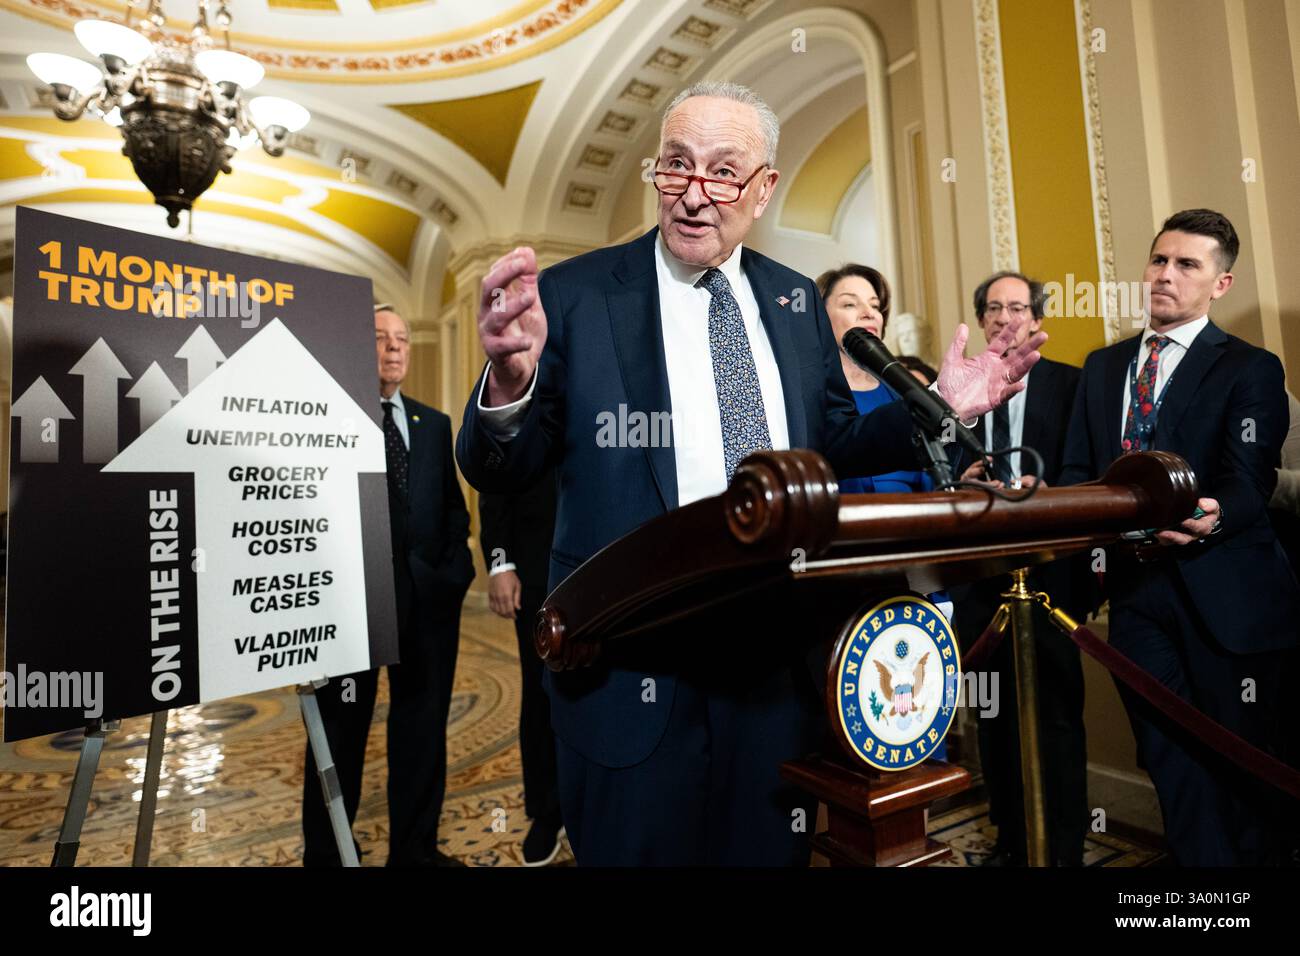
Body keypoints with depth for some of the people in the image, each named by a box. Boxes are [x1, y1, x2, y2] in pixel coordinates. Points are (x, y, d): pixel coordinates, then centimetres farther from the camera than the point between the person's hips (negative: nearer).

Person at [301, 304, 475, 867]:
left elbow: (453, 506, 12)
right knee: (342, 726, 10)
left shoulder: (435, 425, 12)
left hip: (426, 594, 4)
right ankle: (323, 852, 28)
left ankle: (416, 848, 27)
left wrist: (455, 566, -1)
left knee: (423, 725, 12)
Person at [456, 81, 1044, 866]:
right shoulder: (576, 296, -7)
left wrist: (937, 411, 1)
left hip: (780, 658, 5)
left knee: (773, 853, 23)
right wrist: (510, 381, -30)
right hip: (634, 666, -3)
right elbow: (501, 472, -9)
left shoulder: (797, 301, 7)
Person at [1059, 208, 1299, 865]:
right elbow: (1077, 471, 10)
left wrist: (1212, 520, -35)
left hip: (1223, 594, -3)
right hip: (1136, 587, 4)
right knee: (1171, 759, 11)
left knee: (1237, 758, 9)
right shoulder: (1102, 367, 13)